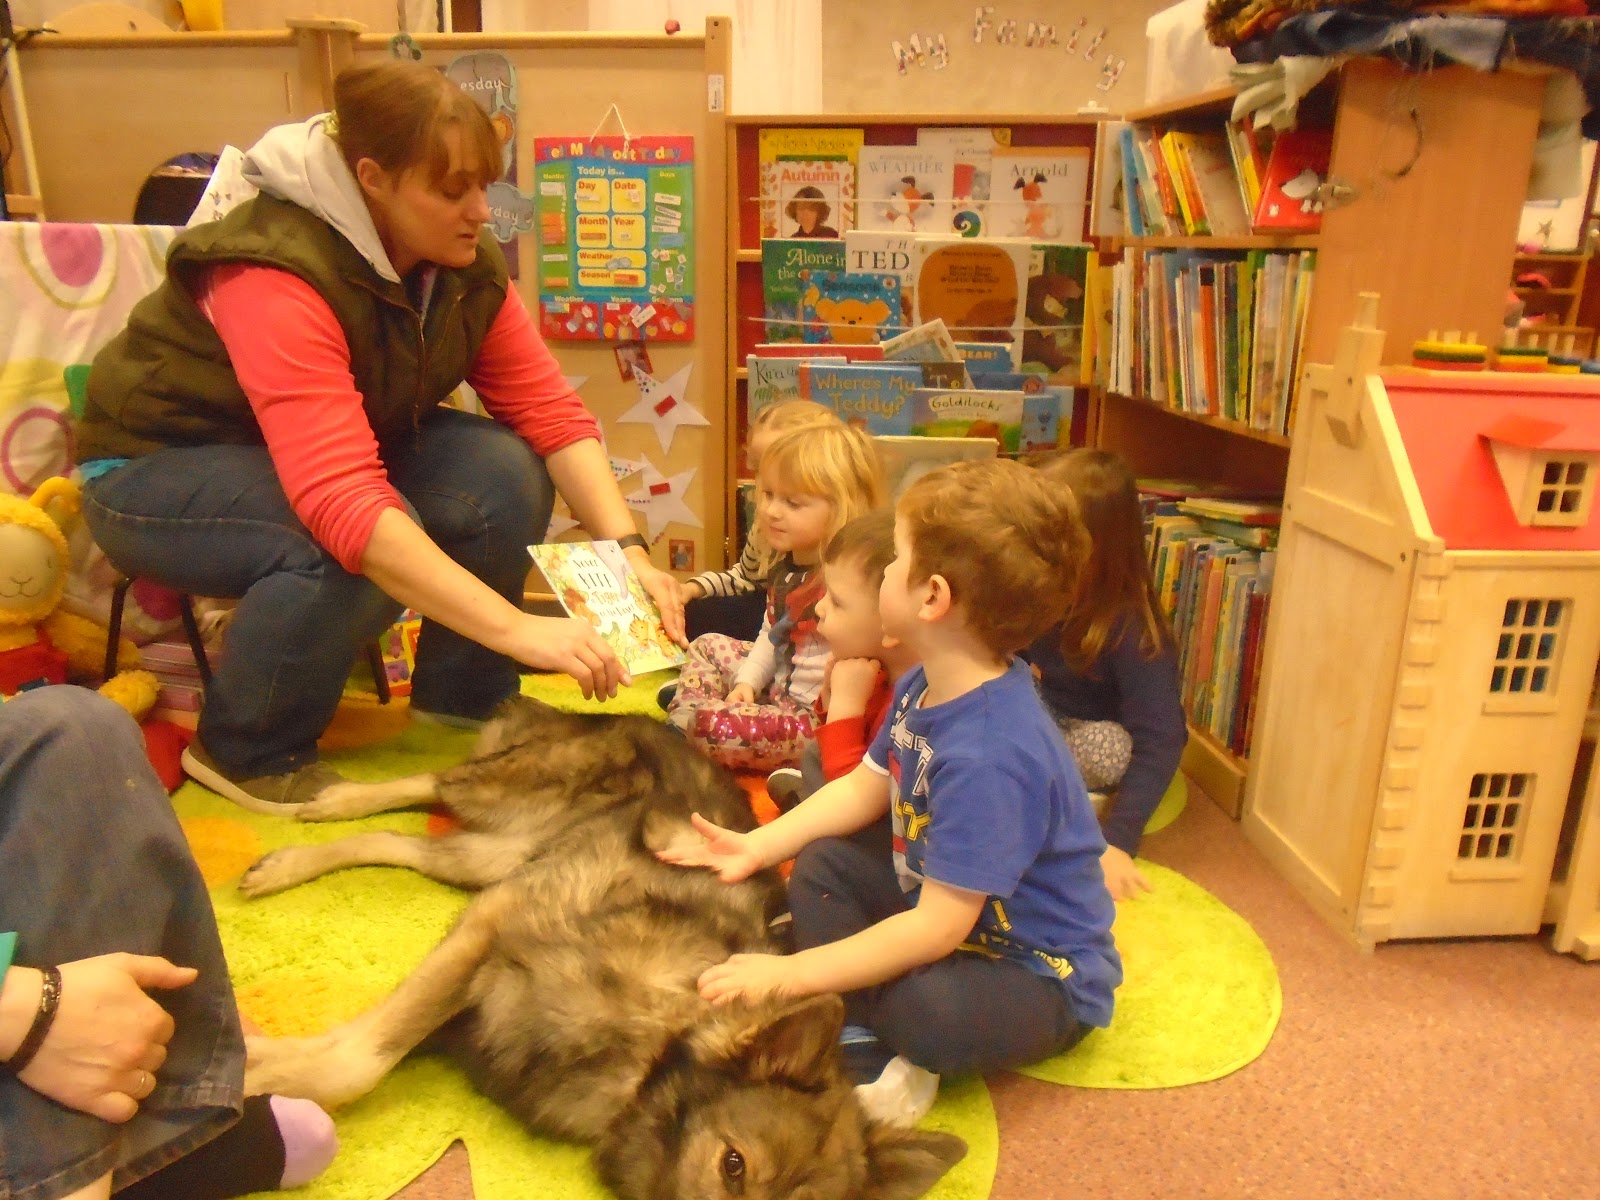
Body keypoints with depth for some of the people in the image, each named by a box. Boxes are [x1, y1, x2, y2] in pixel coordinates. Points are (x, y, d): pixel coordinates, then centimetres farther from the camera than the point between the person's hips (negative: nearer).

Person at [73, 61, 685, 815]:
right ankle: (245, 754, -9)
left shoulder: (467, 267, -12)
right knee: (357, 550, -35)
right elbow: (345, 506, -44)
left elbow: (551, 414, -14)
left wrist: (626, 548, -29)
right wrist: (519, 628, -47)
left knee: (506, 475, -18)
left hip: (338, 449, 6)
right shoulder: (278, 277, -34)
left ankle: (460, 694, 3)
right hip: (155, 468, -6)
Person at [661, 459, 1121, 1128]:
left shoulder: (989, 755, -35)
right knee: (820, 866, 3)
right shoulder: (923, 688, -5)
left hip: (1042, 978, -9)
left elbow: (937, 929, -32)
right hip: (951, 912, 9)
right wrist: (758, 845, 0)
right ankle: (862, 1051, -14)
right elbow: (865, 788, 9)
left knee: (921, 1008, -37)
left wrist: (790, 976, -28)